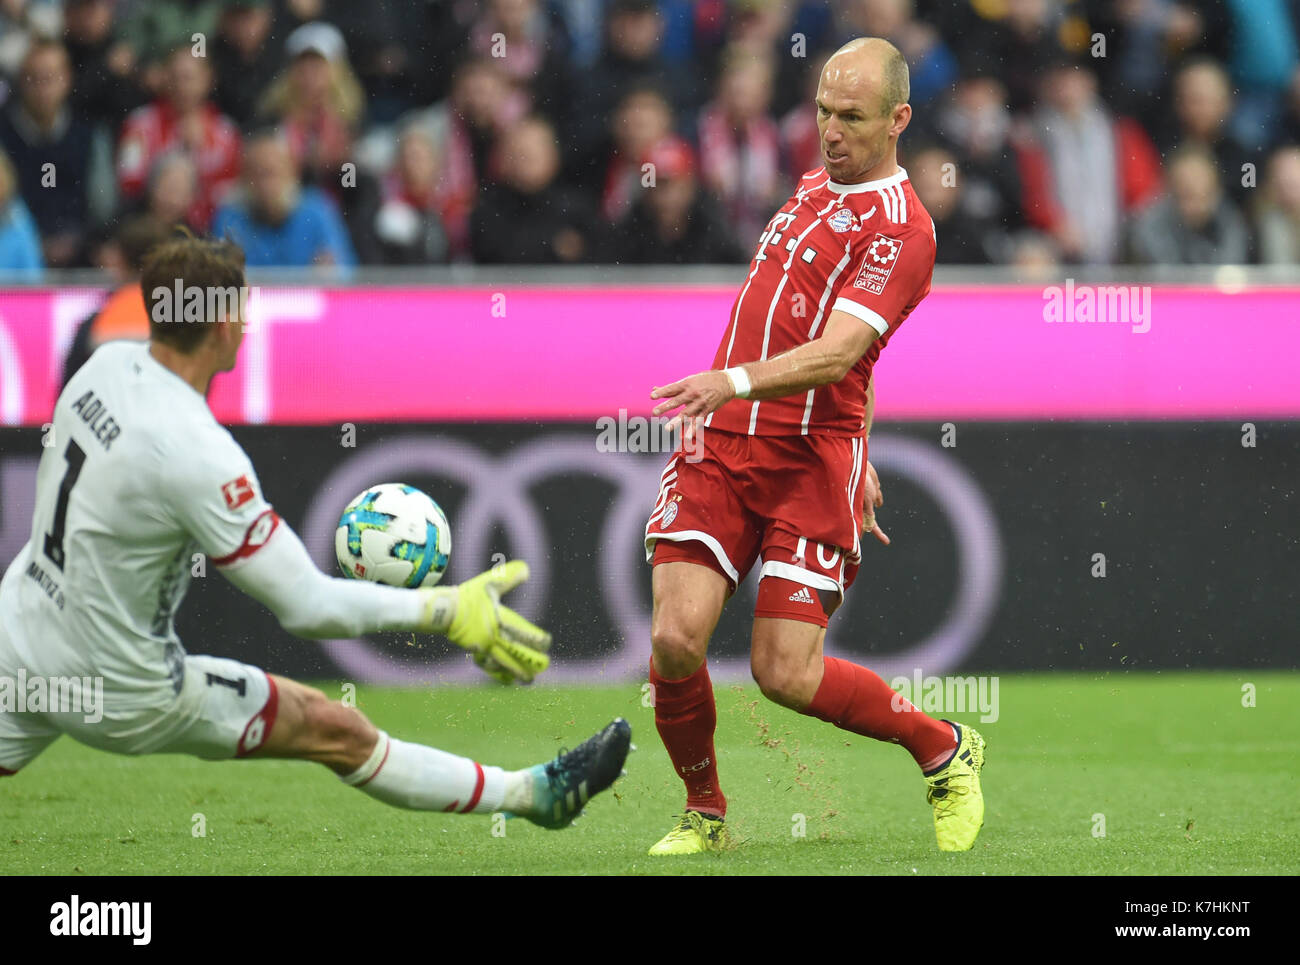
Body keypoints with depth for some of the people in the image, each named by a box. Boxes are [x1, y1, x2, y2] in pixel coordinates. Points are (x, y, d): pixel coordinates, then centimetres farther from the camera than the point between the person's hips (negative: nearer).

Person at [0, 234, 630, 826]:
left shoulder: (108, 364, -6)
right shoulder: (198, 455, -29)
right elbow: (308, 607, -25)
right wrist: (449, 611, -18)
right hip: (118, 694, -6)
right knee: (337, 732, 7)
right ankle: (532, 794, 19)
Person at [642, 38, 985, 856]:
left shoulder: (901, 230, -10)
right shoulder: (816, 188, 17)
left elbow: (833, 356, -22)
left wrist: (735, 381, -38)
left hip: (811, 461, -6)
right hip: (721, 444, 6)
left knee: (787, 674, -8)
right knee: (676, 641, -9)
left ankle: (946, 751, 18)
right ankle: (705, 816, 13)